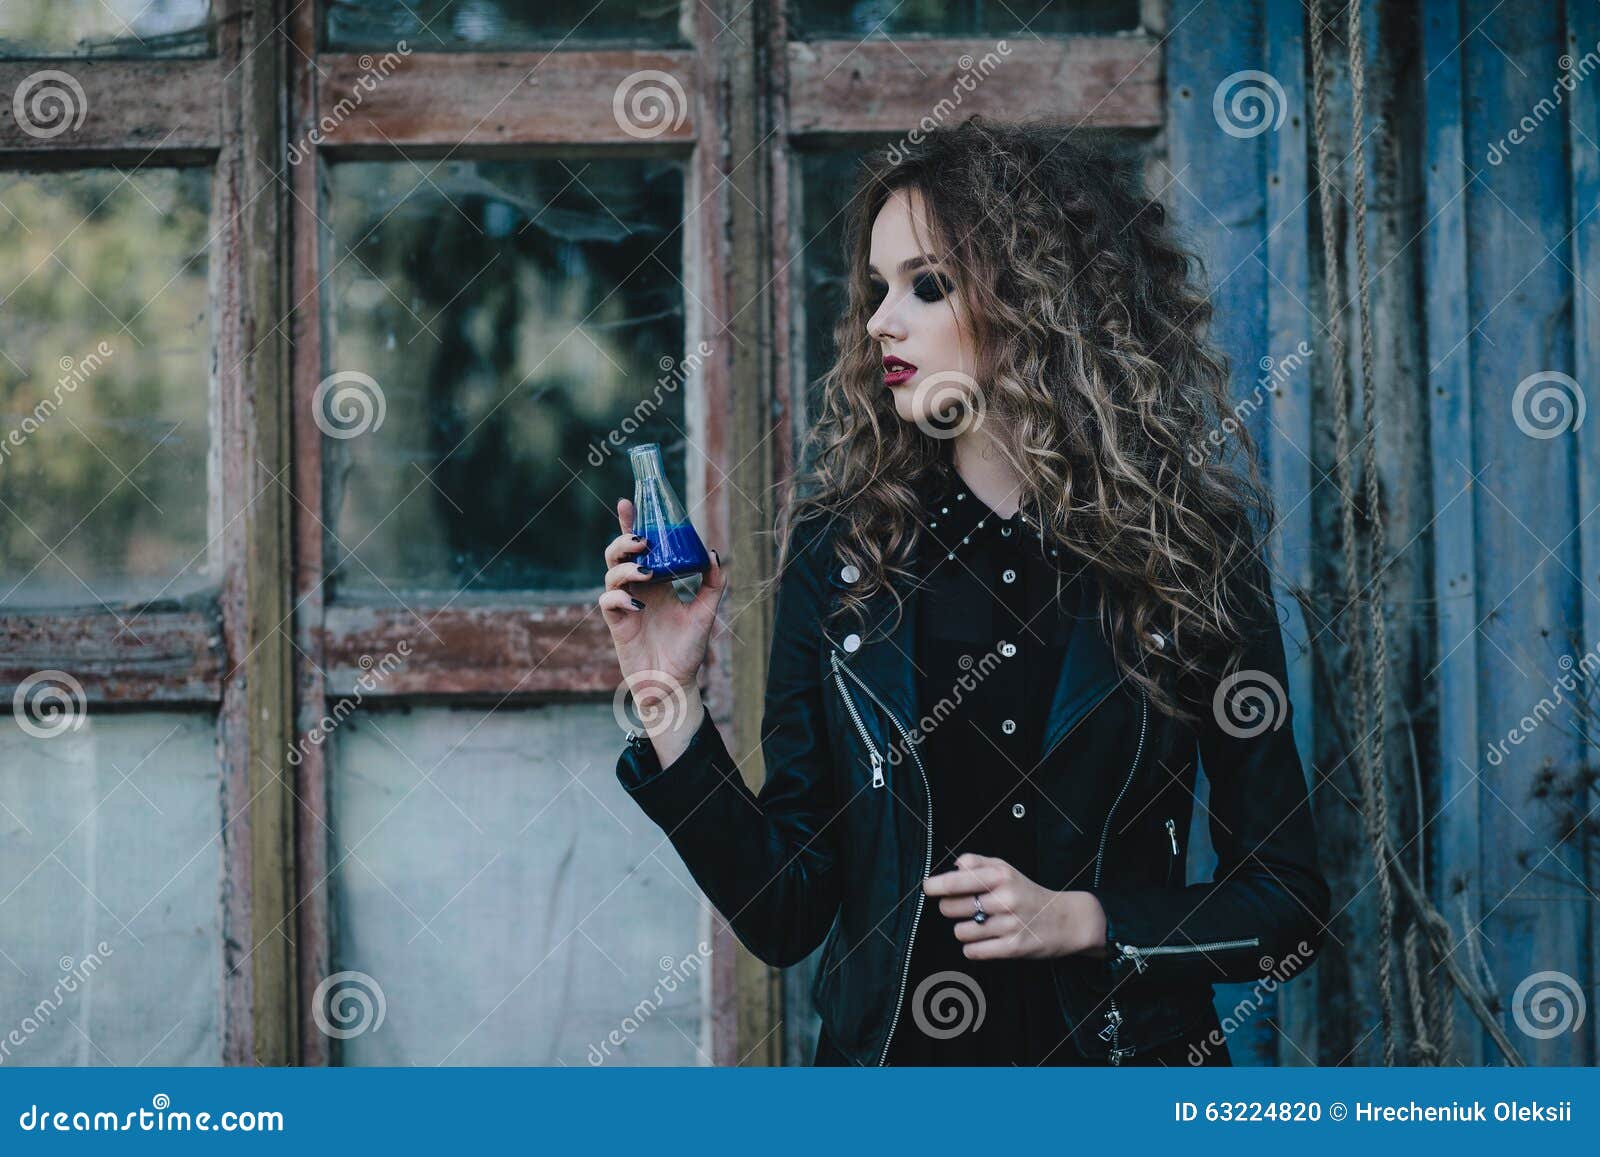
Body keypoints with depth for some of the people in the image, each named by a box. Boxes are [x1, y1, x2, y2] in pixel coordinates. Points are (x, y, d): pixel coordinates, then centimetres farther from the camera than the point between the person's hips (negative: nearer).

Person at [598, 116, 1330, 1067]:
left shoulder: (1193, 552, -6)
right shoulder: (840, 551, -2)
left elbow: (1290, 902, -2)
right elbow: (785, 916, -3)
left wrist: (1086, 920, -14)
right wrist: (673, 713, -13)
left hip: (1128, 1060, -1)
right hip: (890, 1054, 1)